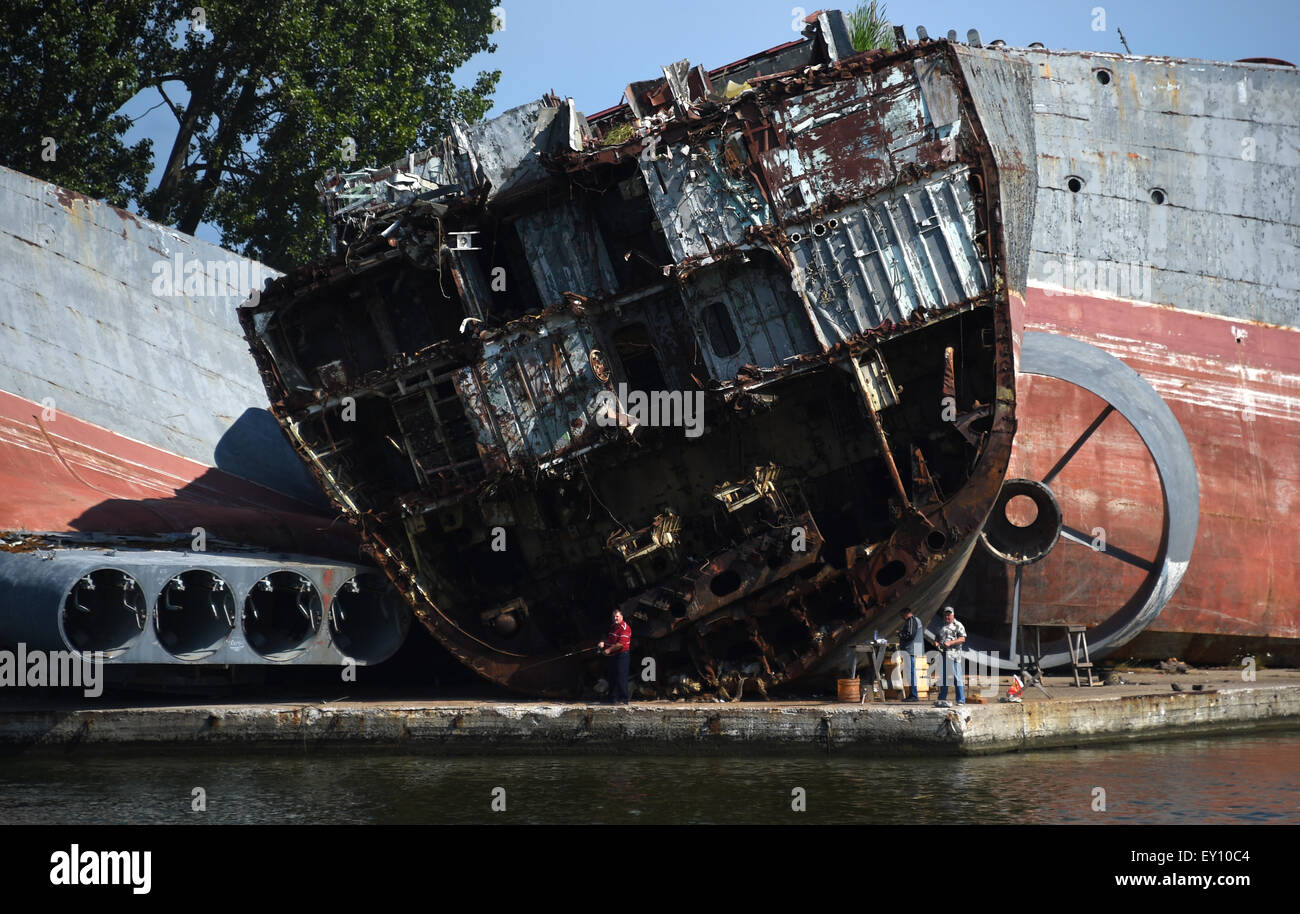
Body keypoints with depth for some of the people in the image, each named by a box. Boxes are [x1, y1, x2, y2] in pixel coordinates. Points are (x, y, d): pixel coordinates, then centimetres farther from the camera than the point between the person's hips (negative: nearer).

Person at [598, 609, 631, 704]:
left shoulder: (624, 628, -14)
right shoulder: (612, 627, 15)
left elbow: (621, 644, -22)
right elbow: (608, 638, 28)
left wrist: (609, 650, -17)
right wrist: (603, 643, 5)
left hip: (622, 655, -9)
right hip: (613, 656, 9)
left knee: (621, 678, -10)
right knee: (613, 678, 11)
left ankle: (623, 700, -8)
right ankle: (613, 699, 16)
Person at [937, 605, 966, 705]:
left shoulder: (958, 625, 0)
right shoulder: (942, 626, 21)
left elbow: (962, 639, -9)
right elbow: (939, 639, 27)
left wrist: (950, 643, -19)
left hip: (953, 655, -6)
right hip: (943, 655, 6)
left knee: (957, 678, -8)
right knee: (943, 678, 10)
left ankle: (961, 700, -6)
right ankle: (941, 700, 16)